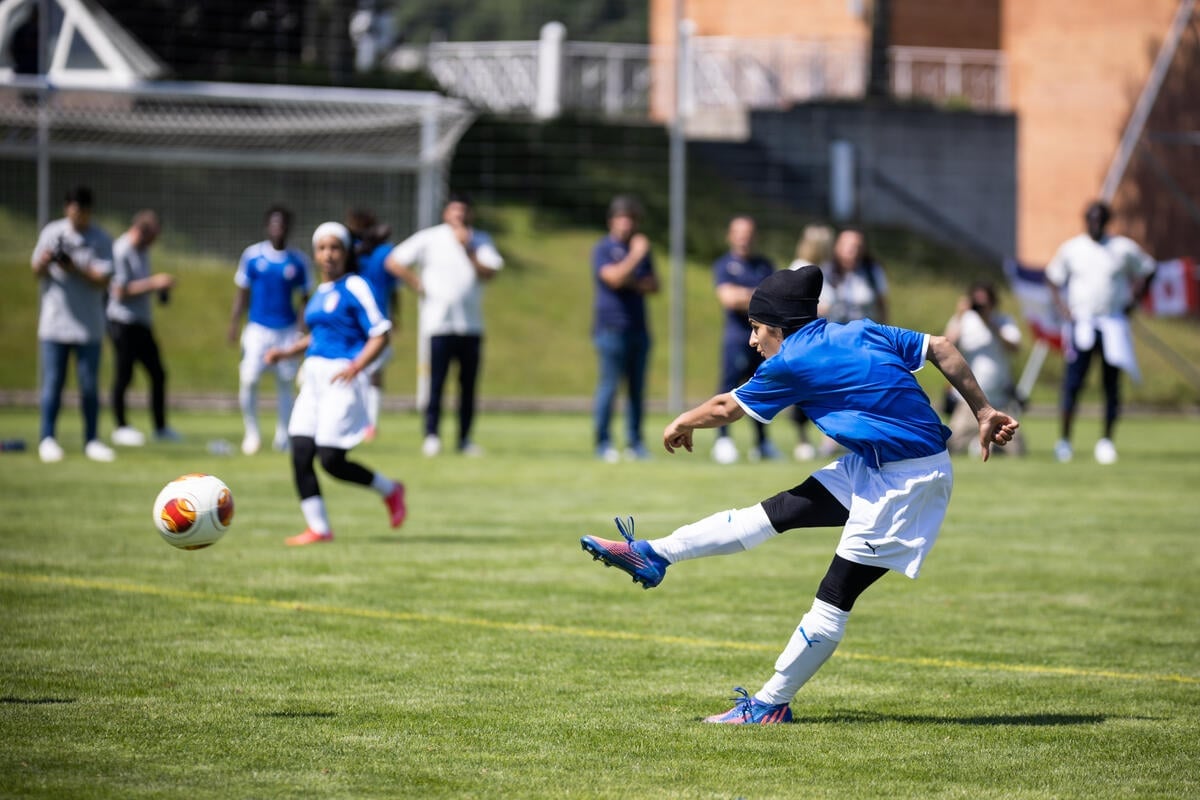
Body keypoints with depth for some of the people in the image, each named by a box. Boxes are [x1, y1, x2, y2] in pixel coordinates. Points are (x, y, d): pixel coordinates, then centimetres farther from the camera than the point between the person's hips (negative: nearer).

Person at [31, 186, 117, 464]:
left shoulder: (101, 240, -1)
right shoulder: (51, 233, 3)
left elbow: (103, 281, -8)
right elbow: (36, 271, 7)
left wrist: (75, 269, -22)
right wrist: (43, 261, -15)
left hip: (89, 325, 0)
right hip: (54, 322, 0)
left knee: (90, 385, 4)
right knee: (52, 381, -1)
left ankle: (91, 440, 13)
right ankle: (47, 438, 6)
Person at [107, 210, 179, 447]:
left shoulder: (142, 250, 13)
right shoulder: (121, 251, -15)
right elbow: (120, 291, -20)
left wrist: (161, 289, 8)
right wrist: (154, 283, -20)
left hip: (142, 323, 9)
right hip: (124, 323, -9)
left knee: (158, 374, 7)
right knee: (124, 374, -1)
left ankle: (161, 427, 15)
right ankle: (121, 426, 9)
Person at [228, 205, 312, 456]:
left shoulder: (298, 261, 3)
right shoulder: (252, 255, 2)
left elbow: (305, 297, 10)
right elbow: (242, 293, 8)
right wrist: (234, 323, -1)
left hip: (287, 330, 1)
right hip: (258, 329, -1)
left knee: (285, 383, 5)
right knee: (248, 380, -11)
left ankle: (283, 436, 20)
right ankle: (252, 433, 6)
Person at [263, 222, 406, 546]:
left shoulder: (355, 288, -7)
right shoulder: (320, 292, 16)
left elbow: (380, 335, -12)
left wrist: (356, 366, -25)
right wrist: (285, 352, 17)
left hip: (342, 379, -8)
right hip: (314, 379, 8)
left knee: (331, 460, -11)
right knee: (300, 455, -2)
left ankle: (389, 490, 12)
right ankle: (318, 528, 5)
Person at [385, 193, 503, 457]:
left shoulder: (481, 241, 11)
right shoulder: (429, 239, 2)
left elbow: (489, 273, -4)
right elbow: (394, 262, 1)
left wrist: (468, 250, -13)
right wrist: (418, 285, -5)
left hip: (471, 324, 3)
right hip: (439, 323, -3)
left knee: (469, 384, 4)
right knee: (436, 382, -9)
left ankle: (465, 438, 10)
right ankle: (431, 435, -5)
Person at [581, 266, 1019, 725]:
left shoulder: (792, 362, -9)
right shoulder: (862, 333, 10)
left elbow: (726, 408, 7)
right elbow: (941, 349, 7)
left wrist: (681, 425, 25)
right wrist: (983, 413, 10)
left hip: (906, 482, -9)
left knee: (834, 598, -3)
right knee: (774, 513, 11)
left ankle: (770, 705, 2)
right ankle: (656, 555, 17)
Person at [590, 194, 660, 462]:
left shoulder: (641, 248, 18)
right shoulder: (603, 249, -2)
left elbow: (653, 285, 13)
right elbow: (614, 277, -18)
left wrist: (633, 283, -5)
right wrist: (637, 255, -15)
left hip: (638, 327, 7)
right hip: (611, 327, -7)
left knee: (637, 388, 5)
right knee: (609, 385, -8)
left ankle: (635, 443, 9)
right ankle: (603, 443, -4)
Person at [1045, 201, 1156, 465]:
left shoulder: (1124, 249, 2)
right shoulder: (1071, 249, 4)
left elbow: (1146, 271, 14)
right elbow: (1053, 276, 15)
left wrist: (1133, 302, 4)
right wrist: (1062, 307, 3)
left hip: (1113, 324, 1)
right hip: (1080, 323, 0)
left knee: (1112, 384, 2)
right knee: (1072, 383, -9)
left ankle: (1106, 441, 13)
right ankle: (1063, 440, -2)